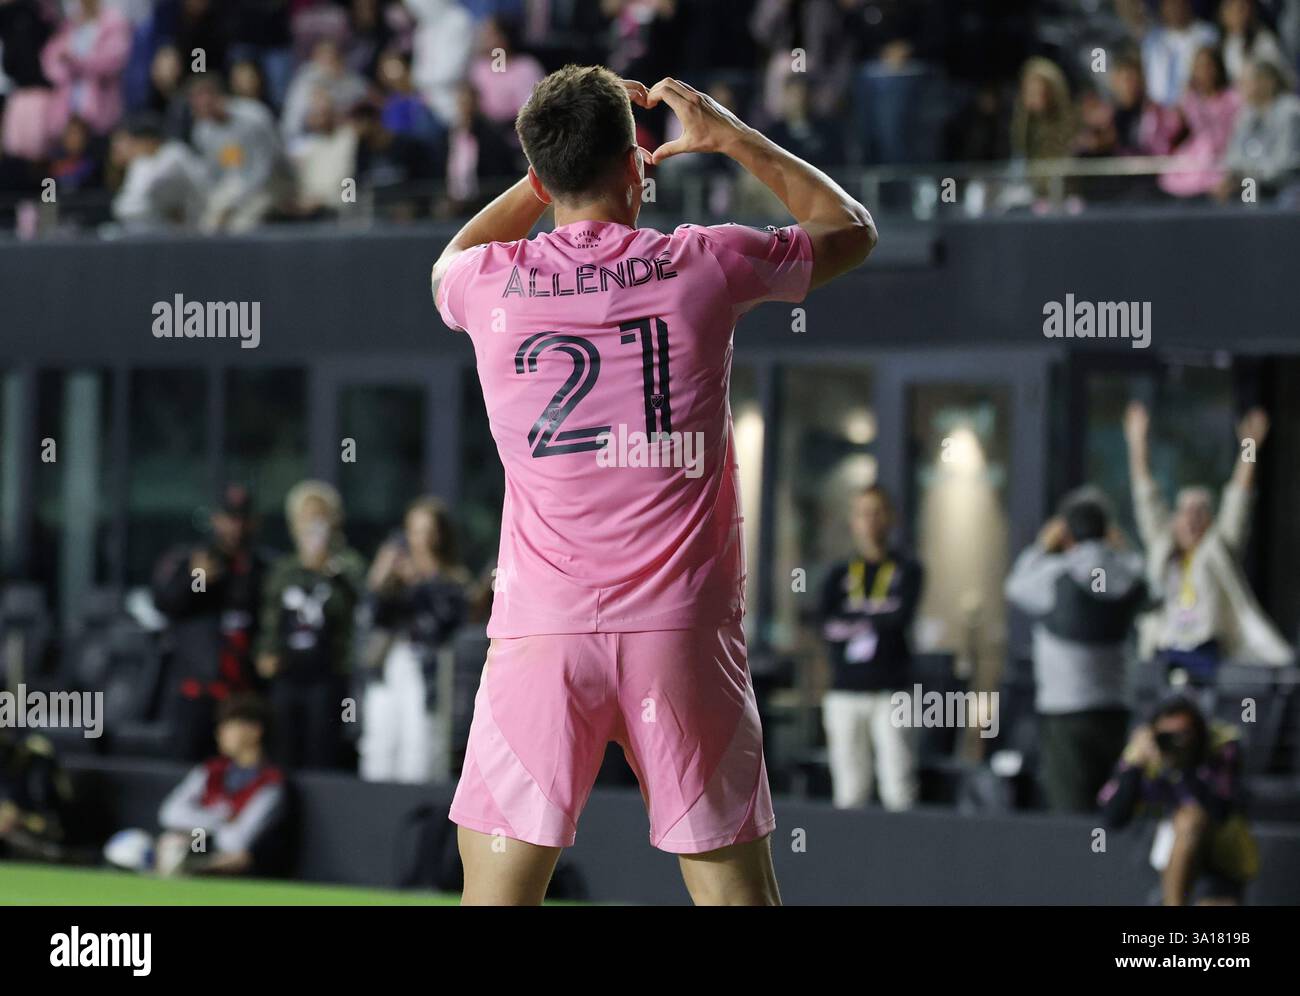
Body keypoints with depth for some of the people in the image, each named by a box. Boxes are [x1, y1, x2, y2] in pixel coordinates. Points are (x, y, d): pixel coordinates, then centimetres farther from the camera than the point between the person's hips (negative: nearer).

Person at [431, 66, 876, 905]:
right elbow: (852, 230, 20)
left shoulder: (491, 283, 3)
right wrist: (728, 135, 24)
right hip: (685, 630, 0)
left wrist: (556, 171, 30)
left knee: (497, 891, 2)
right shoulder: (704, 266, 0)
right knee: (735, 887, 4)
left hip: (541, 632, 0)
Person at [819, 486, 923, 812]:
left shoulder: (906, 571, 8)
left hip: (891, 691, -2)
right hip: (846, 692, 2)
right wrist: (876, 615, -8)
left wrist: (854, 622, -2)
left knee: (898, 790, -9)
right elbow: (829, 626, -2)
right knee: (850, 791, 1)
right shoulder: (840, 574, 13)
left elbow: (902, 616, -10)